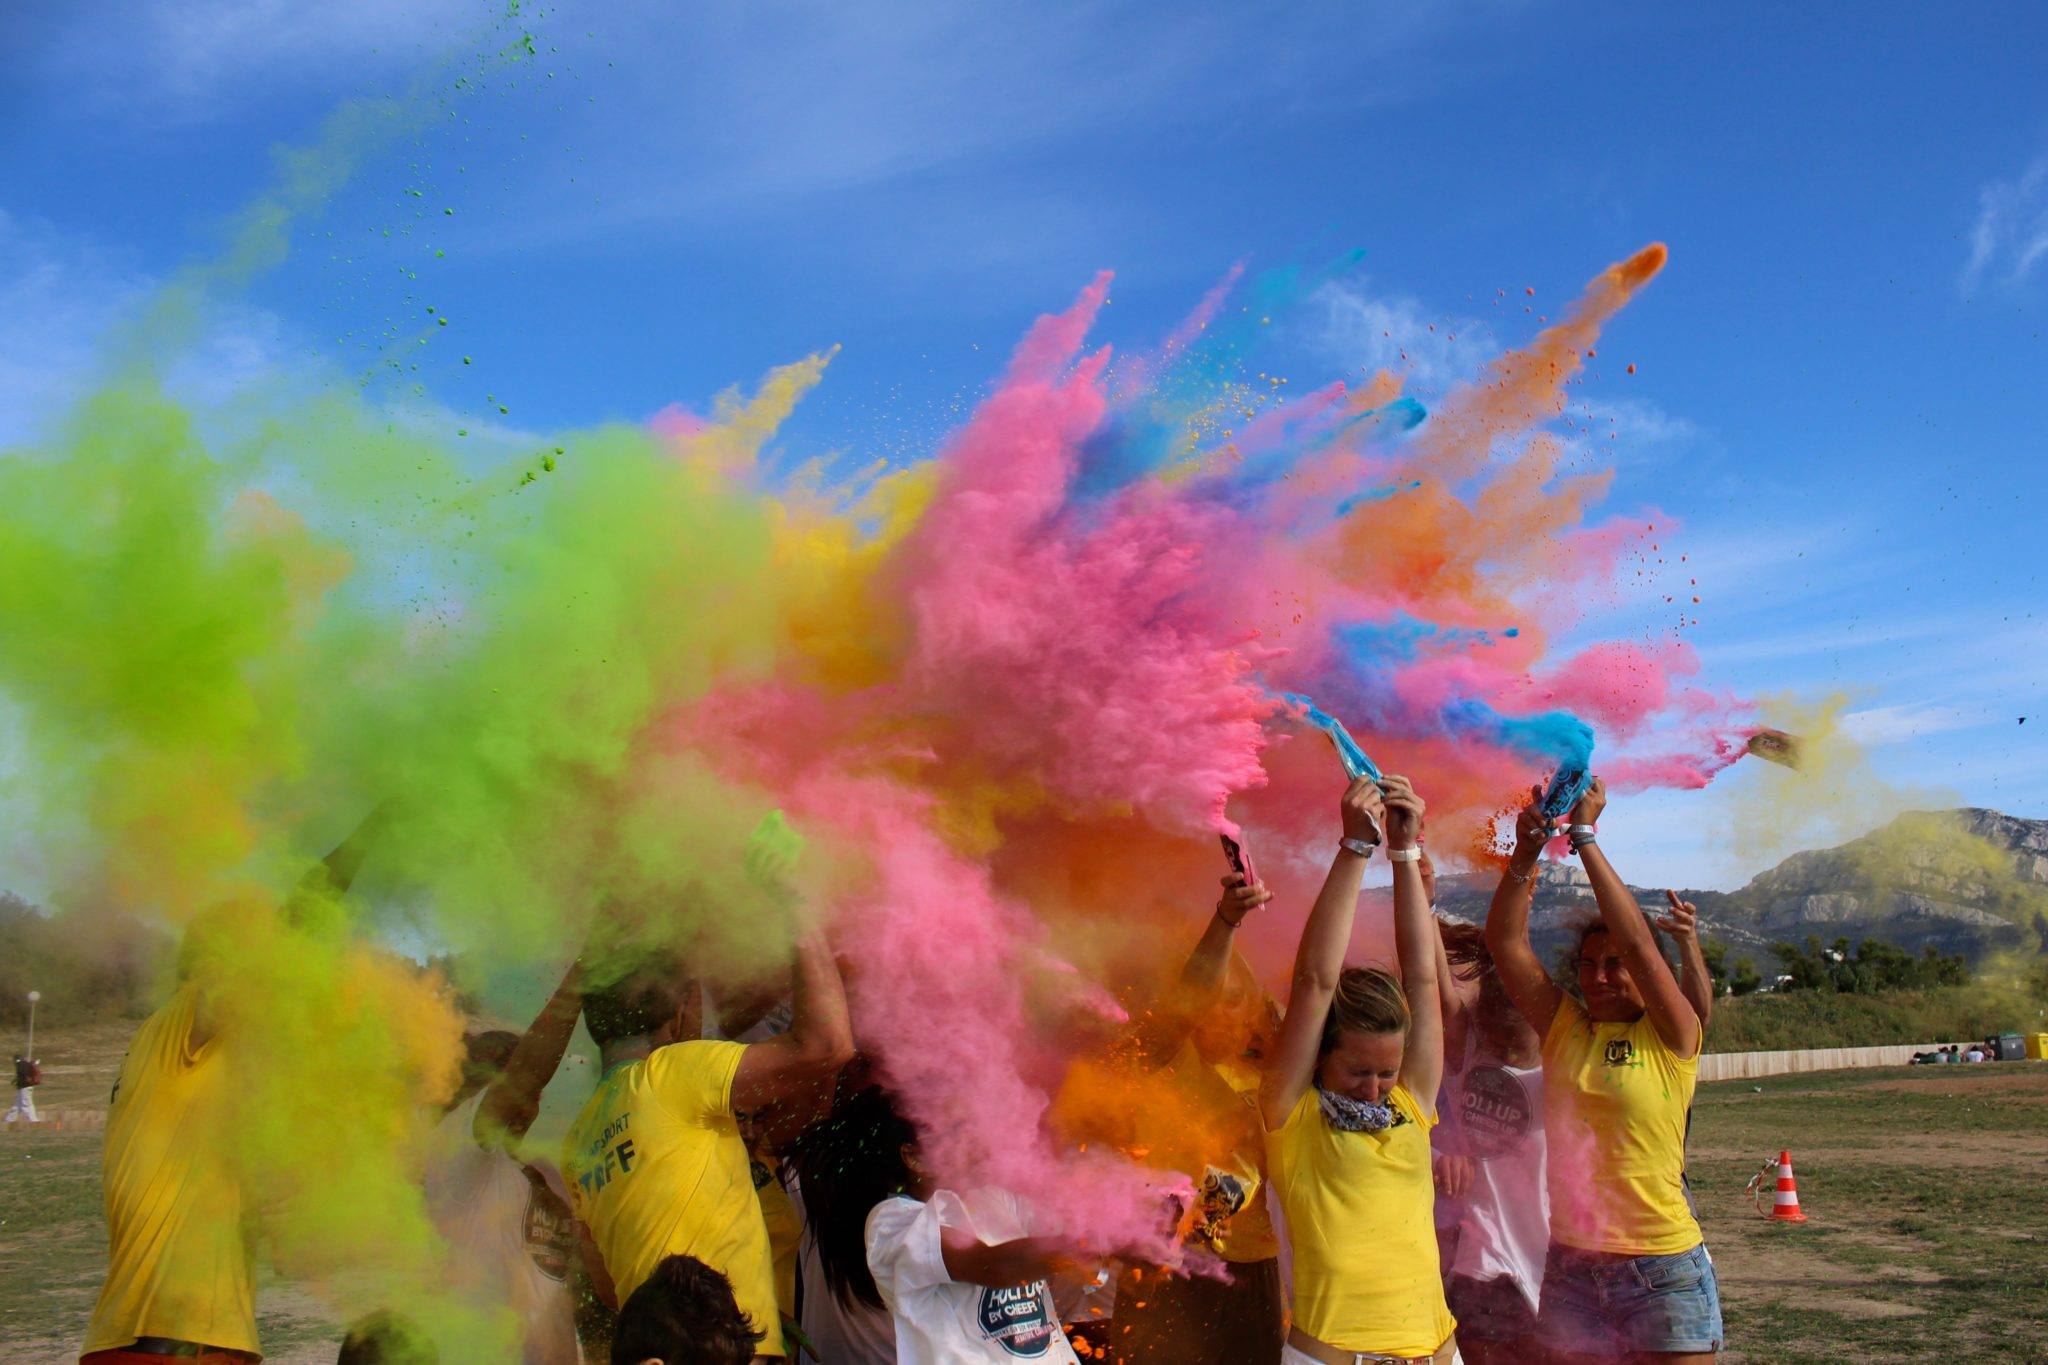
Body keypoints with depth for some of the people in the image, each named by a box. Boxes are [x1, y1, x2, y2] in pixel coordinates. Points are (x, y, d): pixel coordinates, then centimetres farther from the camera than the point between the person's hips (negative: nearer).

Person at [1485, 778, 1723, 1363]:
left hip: (1662, 1272, -4)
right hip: (1570, 1268, 4)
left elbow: (1636, 939, -17)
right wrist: (1525, 854, -12)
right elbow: (1506, 943, -1)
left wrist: (1585, 835, -14)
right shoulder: (1565, 1029, 6)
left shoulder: (1672, 1039, -4)